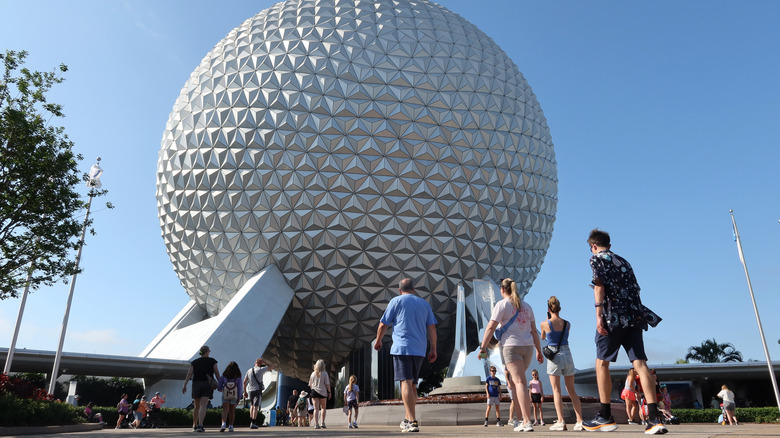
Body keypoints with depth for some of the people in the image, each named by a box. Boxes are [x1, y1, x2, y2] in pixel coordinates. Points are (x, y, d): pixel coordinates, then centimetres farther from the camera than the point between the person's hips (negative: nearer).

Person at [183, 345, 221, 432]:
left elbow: (189, 374, 0)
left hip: (196, 384, 3)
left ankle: (194, 425, 28)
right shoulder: (212, 361, 3)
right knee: (203, 406, -9)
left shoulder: (194, 362, 9)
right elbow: (217, 373, 1)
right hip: (207, 385, -3)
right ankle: (200, 425, -22)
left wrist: (184, 386, -1)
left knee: (196, 406, 17)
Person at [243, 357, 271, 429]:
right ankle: (253, 423, -11)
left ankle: (251, 421, 18)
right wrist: (264, 362, 7)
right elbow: (271, 367, 0)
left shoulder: (249, 371, 5)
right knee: (256, 407, -4)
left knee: (252, 405, 23)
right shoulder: (260, 370, -8)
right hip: (257, 390, -5)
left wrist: (245, 391, 16)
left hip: (250, 390, 5)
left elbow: (244, 382, 8)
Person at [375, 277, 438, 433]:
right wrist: (433, 349, 13)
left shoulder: (396, 301, 4)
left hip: (401, 347, -5)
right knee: (412, 385, 16)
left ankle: (413, 421, -17)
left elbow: (383, 325, 3)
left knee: (406, 383, -9)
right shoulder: (424, 304, 16)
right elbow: (432, 328, 10)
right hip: (419, 349, 5)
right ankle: (407, 419, 23)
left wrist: (378, 341, 18)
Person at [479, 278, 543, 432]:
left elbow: (491, 327, -9)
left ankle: (527, 422, -18)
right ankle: (521, 419, 17)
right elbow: (534, 331, 15)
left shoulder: (502, 304, -1)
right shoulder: (526, 306, 17)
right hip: (528, 346, 6)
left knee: (520, 382, -11)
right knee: (516, 382, 16)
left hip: (511, 346, -6)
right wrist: (539, 351, 18)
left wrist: (483, 347, -7)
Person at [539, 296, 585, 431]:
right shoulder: (567, 324, 3)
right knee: (571, 390, 11)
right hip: (567, 354, 4)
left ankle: (560, 421, -9)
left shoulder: (545, 324, -7)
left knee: (556, 390, -1)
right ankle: (580, 421, 9)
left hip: (554, 356, -4)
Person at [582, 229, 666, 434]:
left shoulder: (597, 258, 4)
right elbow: (635, 289, 19)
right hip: (634, 316, 6)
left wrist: (598, 315, -13)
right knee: (639, 363, -1)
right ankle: (654, 418, -9)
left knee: (601, 362, 2)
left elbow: (599, 286, -9)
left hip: (613, 316, -6)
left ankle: (605, 416, 4)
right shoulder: (624, 261, 24)